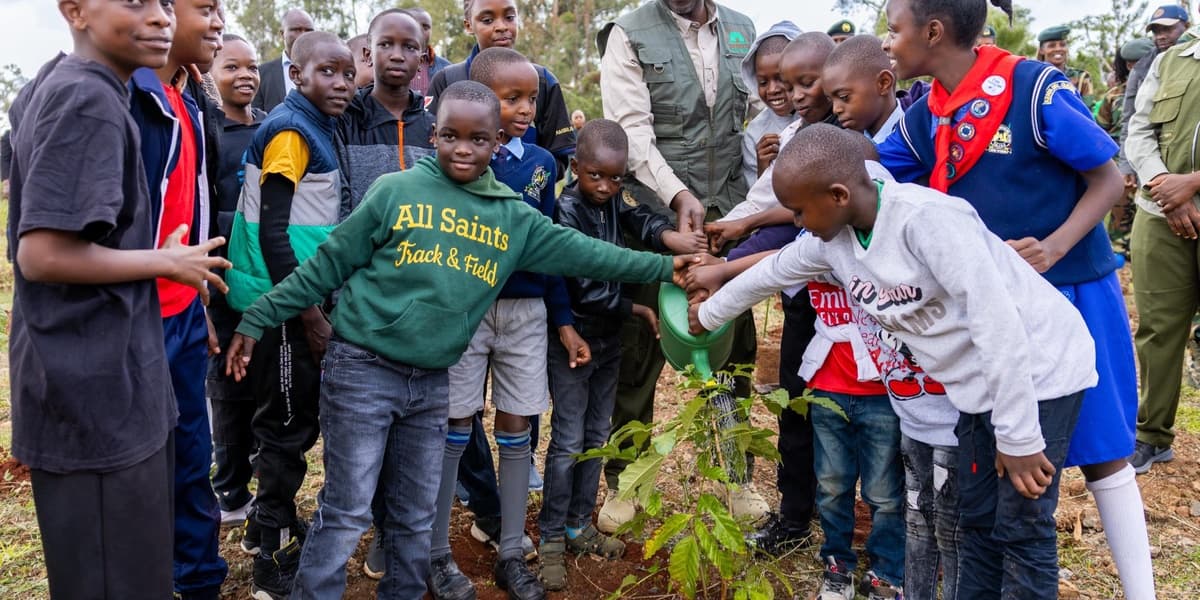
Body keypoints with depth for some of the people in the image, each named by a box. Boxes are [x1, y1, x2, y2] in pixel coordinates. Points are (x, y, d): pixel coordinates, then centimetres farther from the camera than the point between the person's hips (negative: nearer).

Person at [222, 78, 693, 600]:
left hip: (432, 382, 4)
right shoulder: (396, 190, -6)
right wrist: (258, 318, -1)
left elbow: (582, 253, 6)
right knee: (345, 514, 0)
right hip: (362, 369, -4)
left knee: (416, 518, 14)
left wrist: (667, 266, 5)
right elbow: (327, 265, -2)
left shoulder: (514, 219, 5)